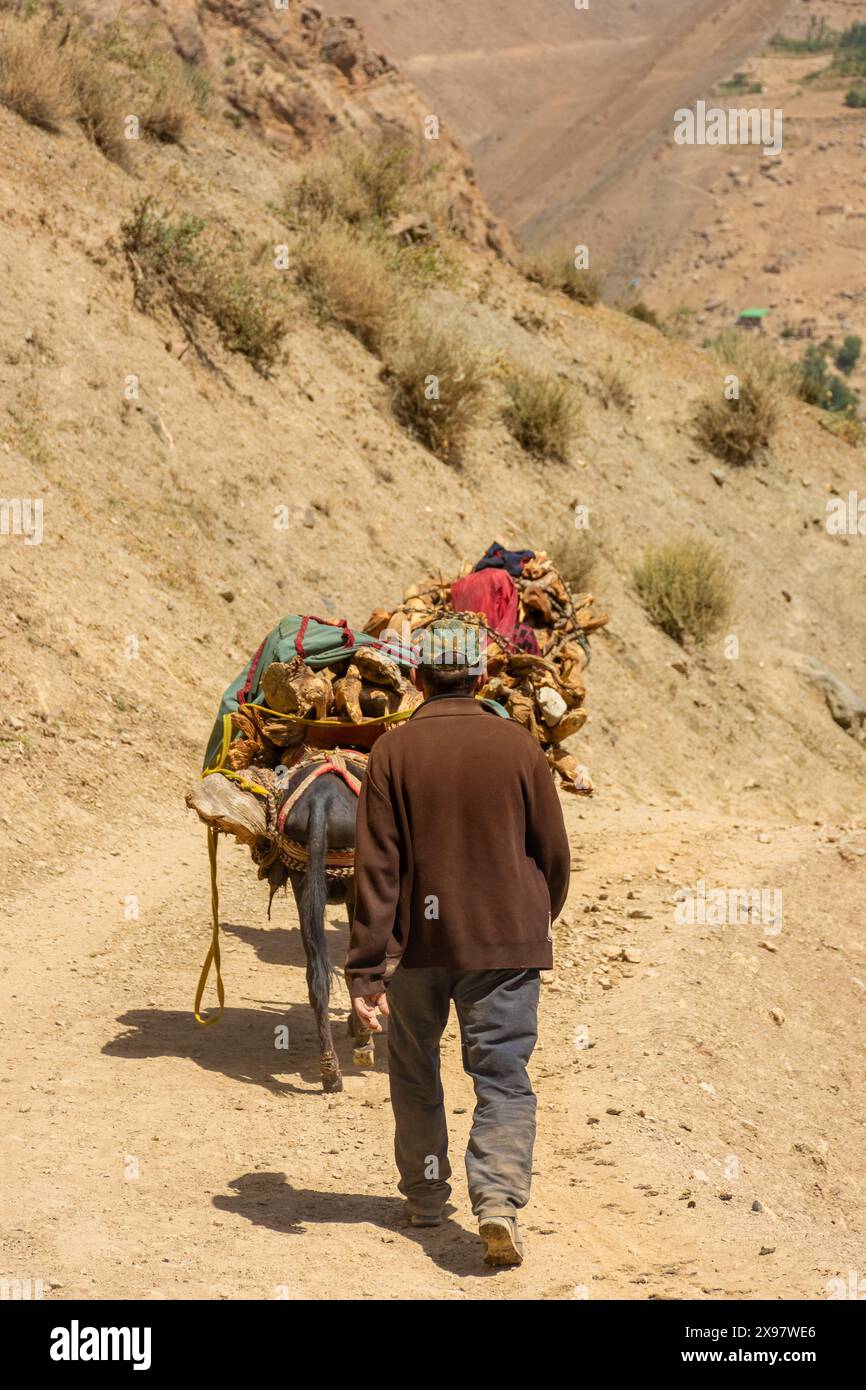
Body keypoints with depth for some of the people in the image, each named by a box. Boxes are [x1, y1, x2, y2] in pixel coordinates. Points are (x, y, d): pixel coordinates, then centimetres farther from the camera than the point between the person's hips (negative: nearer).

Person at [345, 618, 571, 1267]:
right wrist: (540, 920, 24)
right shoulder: (517, 745, -3)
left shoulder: (394, 751, -6)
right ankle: (499, 1195, -19)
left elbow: (375, 866, -9)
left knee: (415, 1071, 19)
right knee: (503, 1077, 1)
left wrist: (366, 969, -8)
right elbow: (553, 852, 5)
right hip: (506, 943, 0)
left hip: (417, 943, 0)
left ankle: (425, 1195, 28)